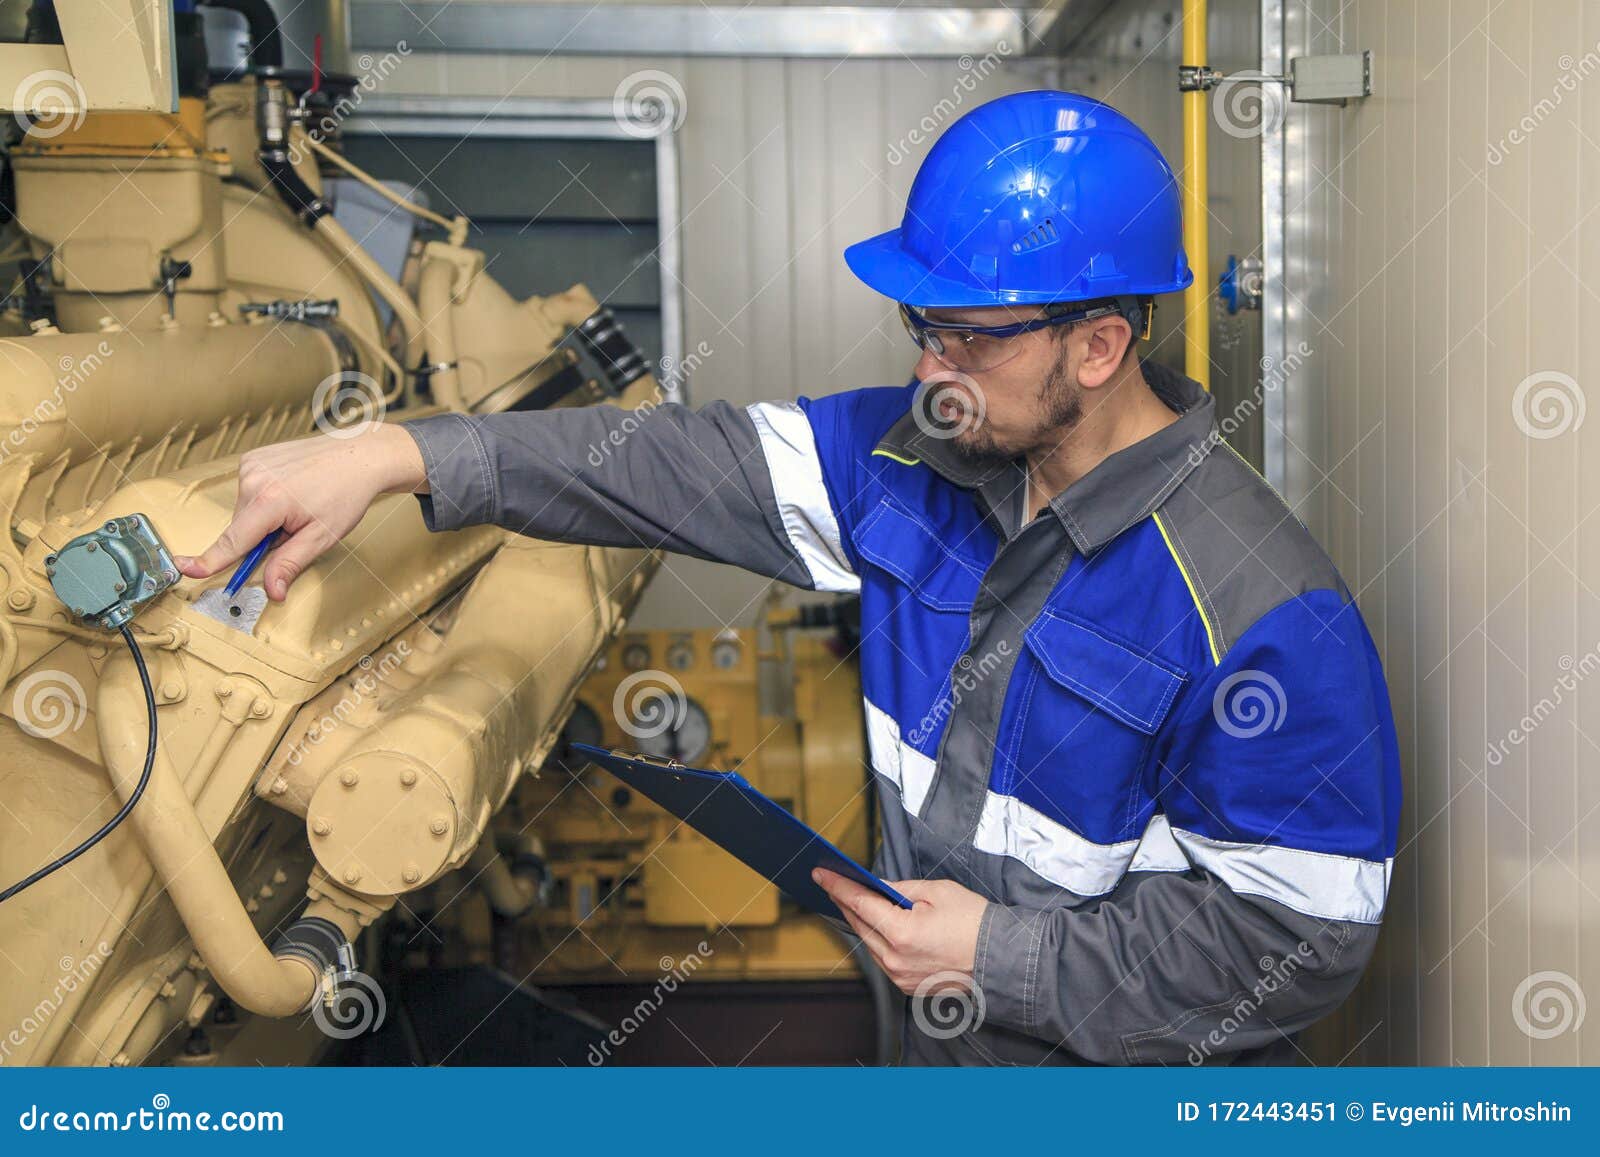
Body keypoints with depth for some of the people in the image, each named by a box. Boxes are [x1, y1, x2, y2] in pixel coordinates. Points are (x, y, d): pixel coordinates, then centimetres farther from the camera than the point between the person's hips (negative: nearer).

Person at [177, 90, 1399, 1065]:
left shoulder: (1264, 617, -26)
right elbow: (687, 465, -10)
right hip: (939, 1046, 6)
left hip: (1137, 1107, -6)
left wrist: (1004, 957, -21)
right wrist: (395, 454, -19)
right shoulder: (914, 460, -6)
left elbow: (1299, 942, -22)